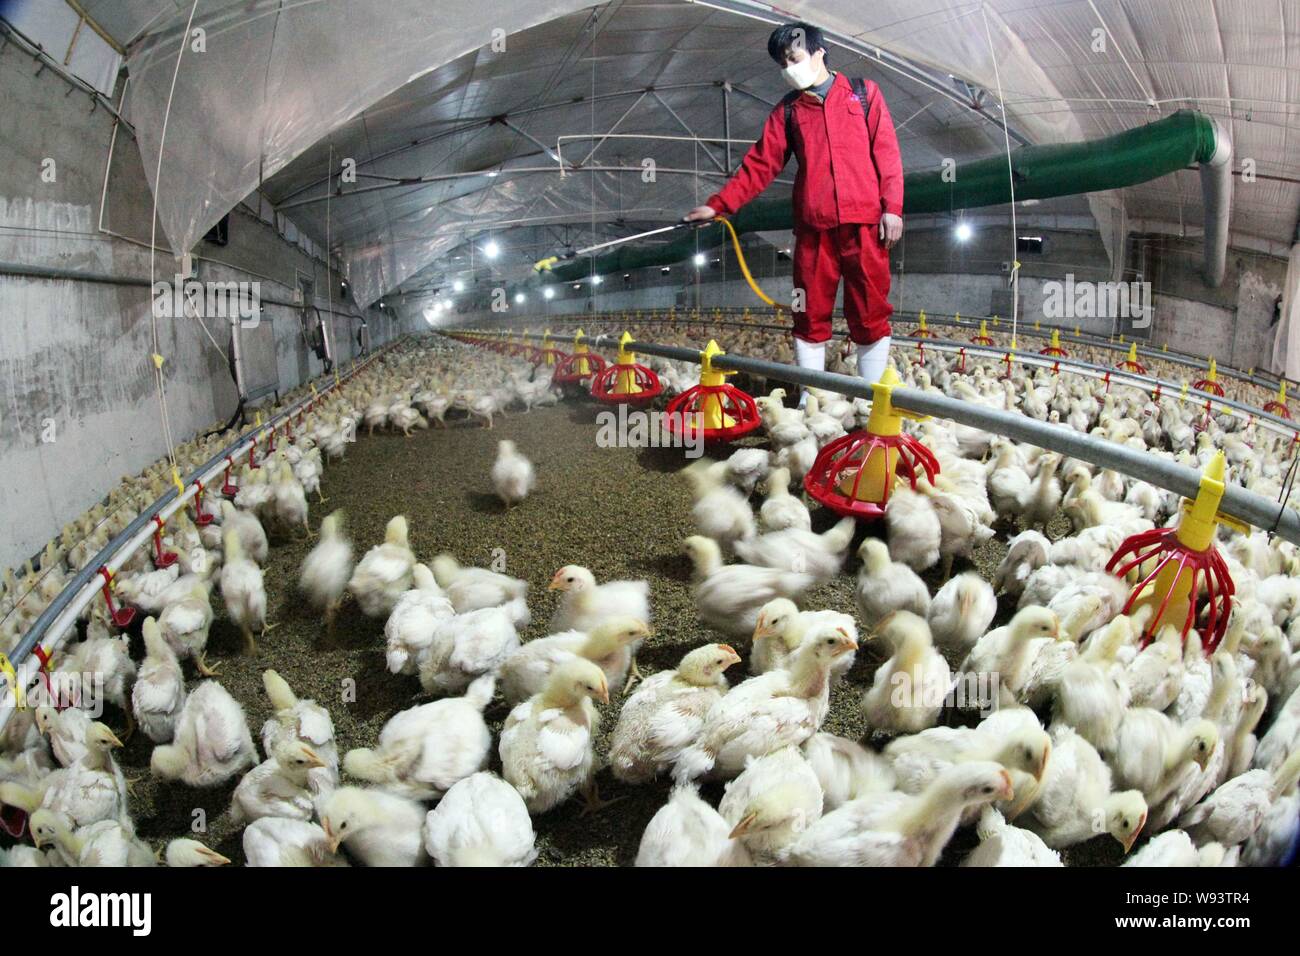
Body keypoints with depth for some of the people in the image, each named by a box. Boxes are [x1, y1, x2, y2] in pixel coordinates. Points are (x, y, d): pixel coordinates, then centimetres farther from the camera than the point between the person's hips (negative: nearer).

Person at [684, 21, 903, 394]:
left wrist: (892, 206, -6)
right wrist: (718, 205, 3)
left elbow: (887, 153, 5)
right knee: (810, 315, 1)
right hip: (813, 227, 2)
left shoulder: (864, 93, 11)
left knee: (870, 314, -3)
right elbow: (760, 164, 12)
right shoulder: (786, 111, 16)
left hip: (865, 223, -2)